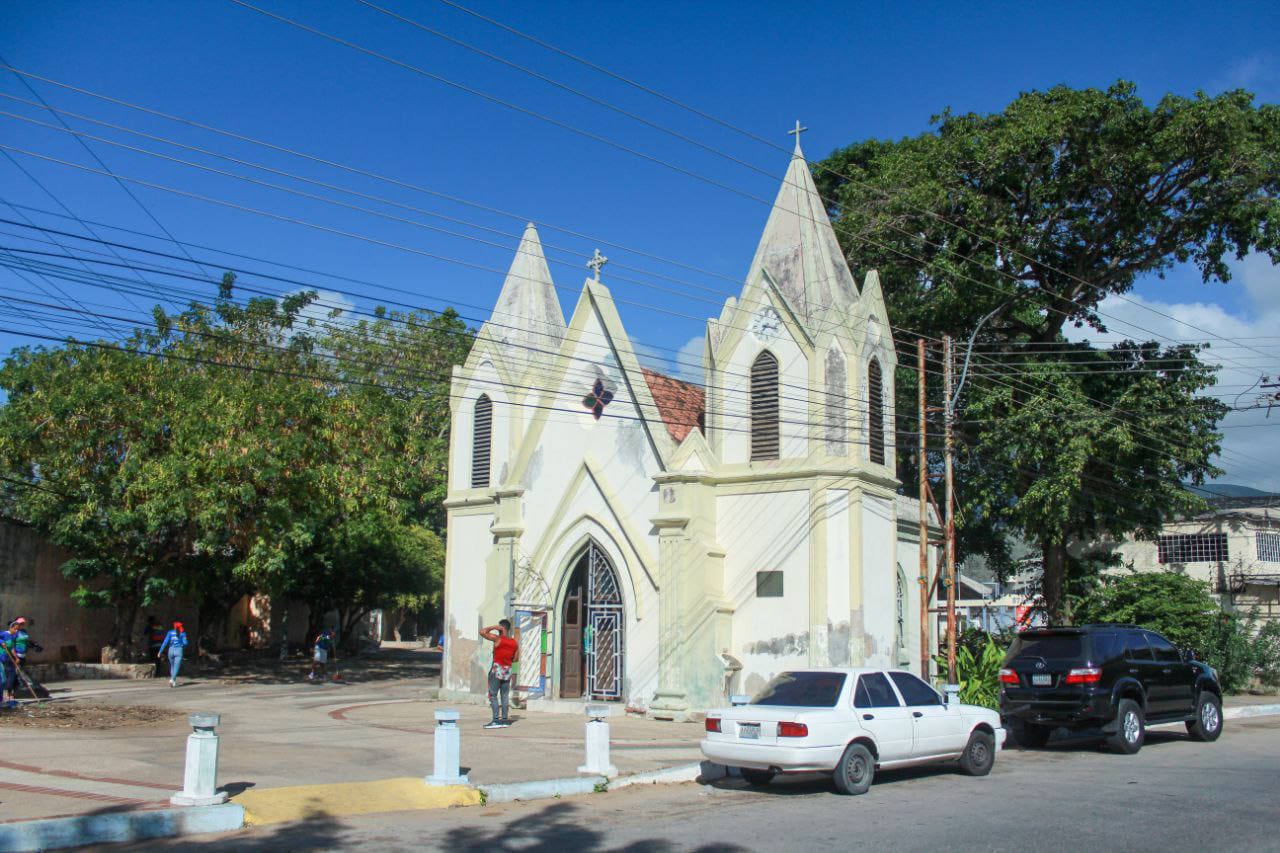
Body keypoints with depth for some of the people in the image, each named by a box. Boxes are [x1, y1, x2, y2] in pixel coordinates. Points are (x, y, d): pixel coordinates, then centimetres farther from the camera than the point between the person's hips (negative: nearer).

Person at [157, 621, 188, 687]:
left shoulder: (170, 632, 5)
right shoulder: (182, 633, 2)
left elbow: (165, 642, -4)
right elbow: (185, 643, -6)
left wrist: (160, 651, -3)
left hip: (171, 650, 2)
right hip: (179, 651, -2)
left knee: (172, 666, 22)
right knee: (176, 667, -7)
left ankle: (174, 681, 20)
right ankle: (172, 680, -30)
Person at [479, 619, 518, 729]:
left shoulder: (497, 638, -12)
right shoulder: (515, 643, 5)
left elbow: (482, 632, -12)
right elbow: (515, 658, 12)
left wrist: (493, 627, -4)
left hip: (497, 669, -6)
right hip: (508, 670, 6)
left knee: (493, 695, -2)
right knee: (505, 696, 10)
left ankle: (496, 720, -9)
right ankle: (504, 719, 9)